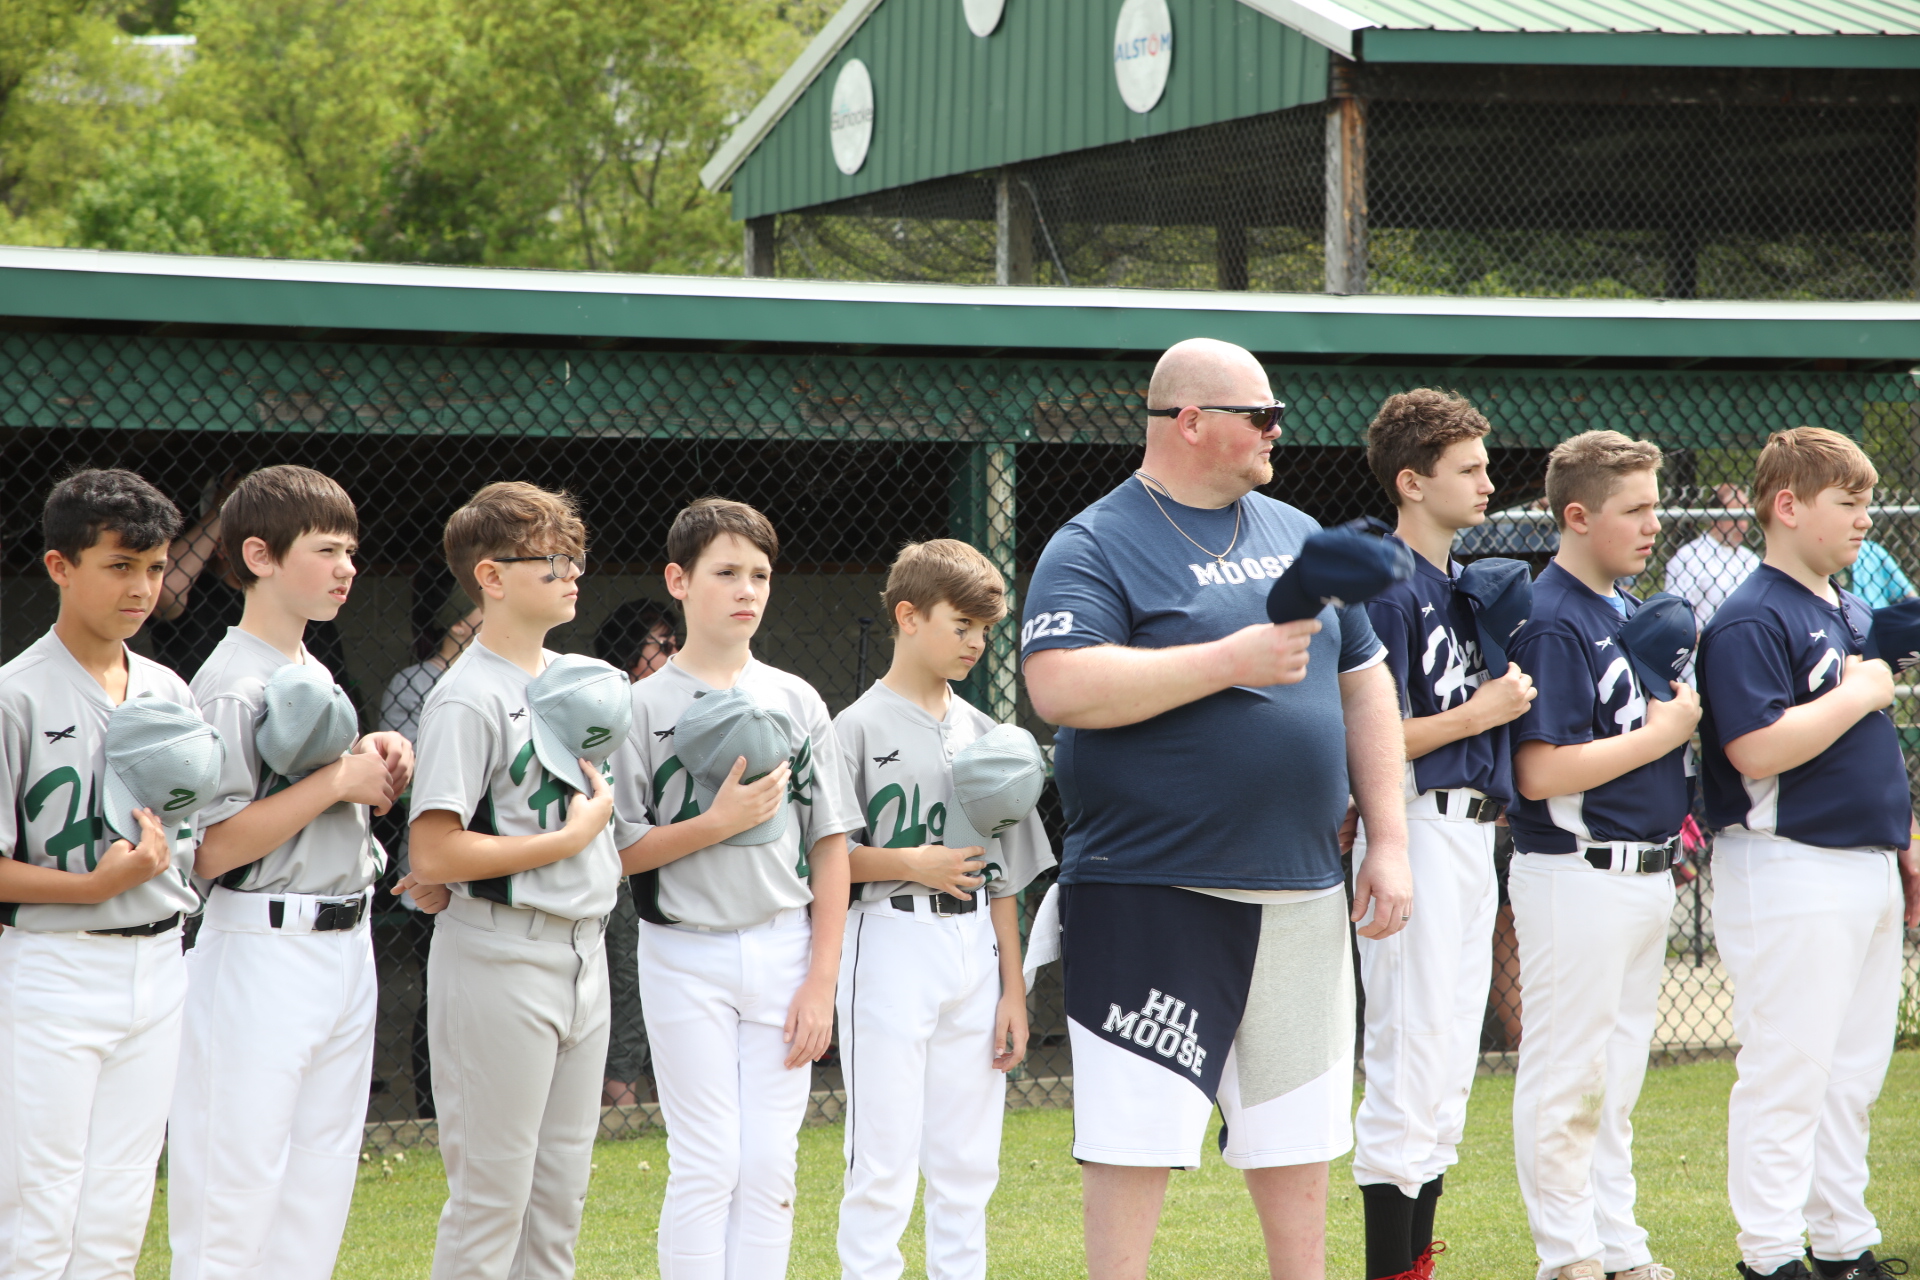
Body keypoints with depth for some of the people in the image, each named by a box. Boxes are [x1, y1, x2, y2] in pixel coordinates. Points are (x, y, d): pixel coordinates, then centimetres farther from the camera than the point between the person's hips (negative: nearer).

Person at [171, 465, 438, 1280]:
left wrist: (375, 766, 4)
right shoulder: (233, 686, -14)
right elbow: (212, 849, -21)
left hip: (345, 946, 9)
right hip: (263, 948, -9)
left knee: (320, 1190, 11)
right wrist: (338, 780, -18)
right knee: (237, 1189, -7)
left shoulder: (318, 675, 14)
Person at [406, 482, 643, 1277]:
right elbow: (433, 857, -20)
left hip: (580, 951, 8)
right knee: (492, 1196, -5)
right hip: (499, 953, -8)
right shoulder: (469, 698, -13)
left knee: (561, 1194, 11)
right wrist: (570, 838, -16)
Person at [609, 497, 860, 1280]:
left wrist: (821, 979, 0)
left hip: (784, 946, 3)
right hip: (687, 954, -3)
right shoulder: (644, 707, -1)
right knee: (707, 1164, -4)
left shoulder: (796, 701, 8)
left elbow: (831, 849, 7)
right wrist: (718, 823, -17)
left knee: (771, 1163, 2)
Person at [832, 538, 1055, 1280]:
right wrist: (912, 864, -16)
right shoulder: (858, 729, -3)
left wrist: (1012, 988, 11)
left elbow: (1001, 877, 14)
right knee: (884, 1161, -7)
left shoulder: (981, 733, 14)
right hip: (892, 941, -6)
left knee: (968, 1163, 8)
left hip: (972, 948, 6)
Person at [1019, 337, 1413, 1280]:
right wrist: (1232, 659, -19)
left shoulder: (1299, 537, 15)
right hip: (1151, 895, -6)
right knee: (1138, 1132, -6)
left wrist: (1389, 841, 10)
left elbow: (1365, 687, 19)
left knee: (1299, 1131, 12)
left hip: (1302, 895, 6)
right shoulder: (1096, 547, -6)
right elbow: (1062, 688, -21)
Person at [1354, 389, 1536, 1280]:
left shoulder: (1464, 585, 16)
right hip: (1414, 830, -10)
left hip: (1473, 829, 10)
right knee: (1410, 1051, -8)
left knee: (1452, 1060, 12)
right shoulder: (1386, 590, -12)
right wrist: (1480, 713, -13)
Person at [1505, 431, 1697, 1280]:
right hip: (1577, 879, -9)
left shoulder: (1626, 606, 12)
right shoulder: (1550, 620, -16)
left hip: (1644, 873, 9)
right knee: (1567, 1075, -1)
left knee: (1619, 1071, 16)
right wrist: (1663, 733, -17)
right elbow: (1542, 771, -23)